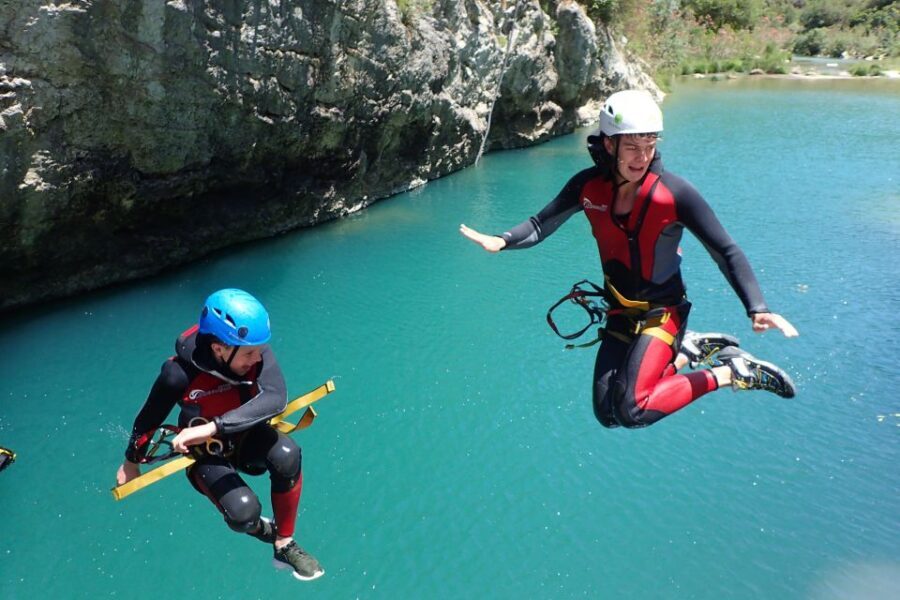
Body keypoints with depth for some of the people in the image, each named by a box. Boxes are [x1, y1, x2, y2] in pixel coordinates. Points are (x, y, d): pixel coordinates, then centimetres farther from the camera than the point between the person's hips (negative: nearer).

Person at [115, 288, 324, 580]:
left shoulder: (254, 351, -25)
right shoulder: (179, 374, -29)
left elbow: (275, 398, -40)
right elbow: (148, 418, -11)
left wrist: (212, 427, -48)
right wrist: (131, 461, 6)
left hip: (247, 436, 2)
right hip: (207, 454, -2)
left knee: (286, 455, -31)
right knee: (243, 511, -26)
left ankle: (285, 547, -8)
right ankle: (259, 528, 16)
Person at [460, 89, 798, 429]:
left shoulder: (675, 194, -22)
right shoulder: (589, 187, -10)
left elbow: (726, 252, -18)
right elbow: (542, 225, -3)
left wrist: (757, 309, -29)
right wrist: (502, 241, -23)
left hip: (661, 313, -5)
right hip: (620, 312, 5)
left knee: (631, 412, -22)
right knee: (607, 414, 11)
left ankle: (730, 372, -3)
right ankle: (689, 351, 25)